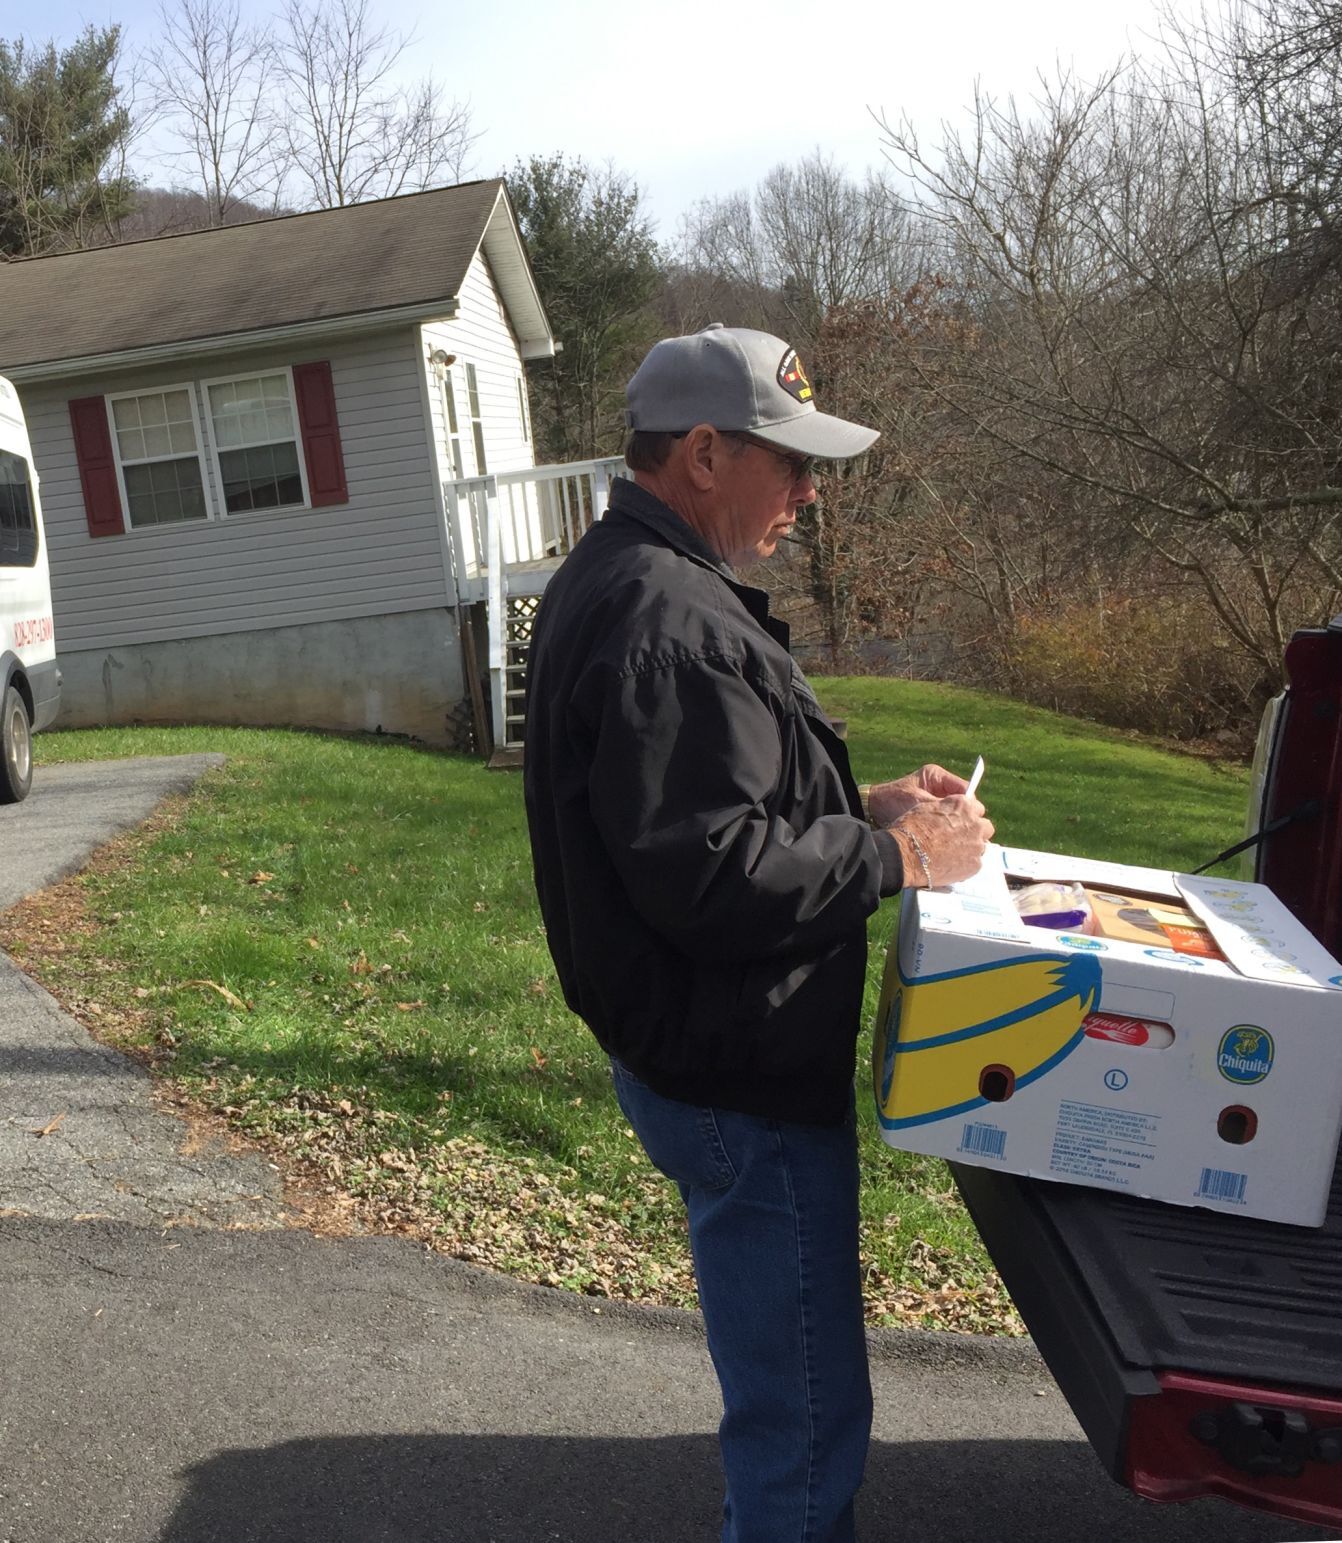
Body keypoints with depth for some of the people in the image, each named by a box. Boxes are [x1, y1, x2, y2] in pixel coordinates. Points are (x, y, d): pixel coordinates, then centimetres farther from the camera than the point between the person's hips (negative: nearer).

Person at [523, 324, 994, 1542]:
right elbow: (713, 876, -30)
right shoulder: (669, 623, -25)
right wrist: (898, 854, -17)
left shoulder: (616, 583, 11)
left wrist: (862, 807, 8)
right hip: (742, 1083, -11)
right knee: (806, 1408, 5)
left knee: (783, 1379, 28)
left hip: (702, 1059, 11)